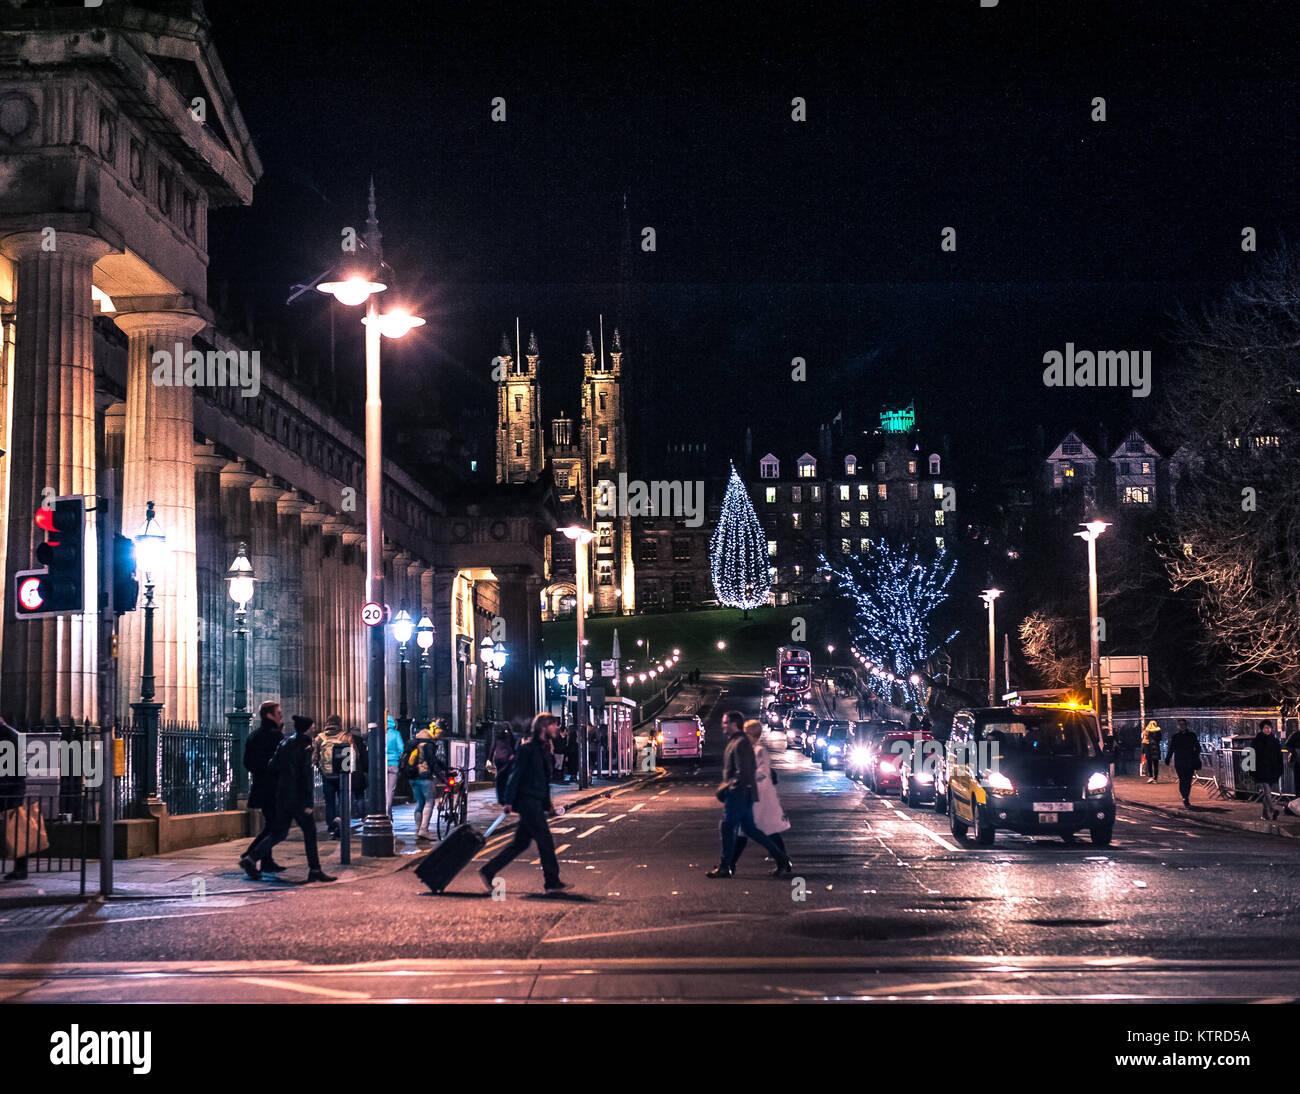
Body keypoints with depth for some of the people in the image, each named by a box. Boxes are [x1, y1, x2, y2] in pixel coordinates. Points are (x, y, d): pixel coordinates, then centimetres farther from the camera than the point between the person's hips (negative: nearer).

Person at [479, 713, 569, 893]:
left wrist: (548, 804, 24)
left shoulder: (544, 748, 17)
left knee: (521, 842, 10)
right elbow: (515, 774, -14)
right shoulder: (527, 748, -11)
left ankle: (489, 871, 15)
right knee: (545, 841, -5)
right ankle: (552, 882, 2)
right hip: (527, 800, -9)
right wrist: (508, 801, -18)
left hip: (536, 802, 9)